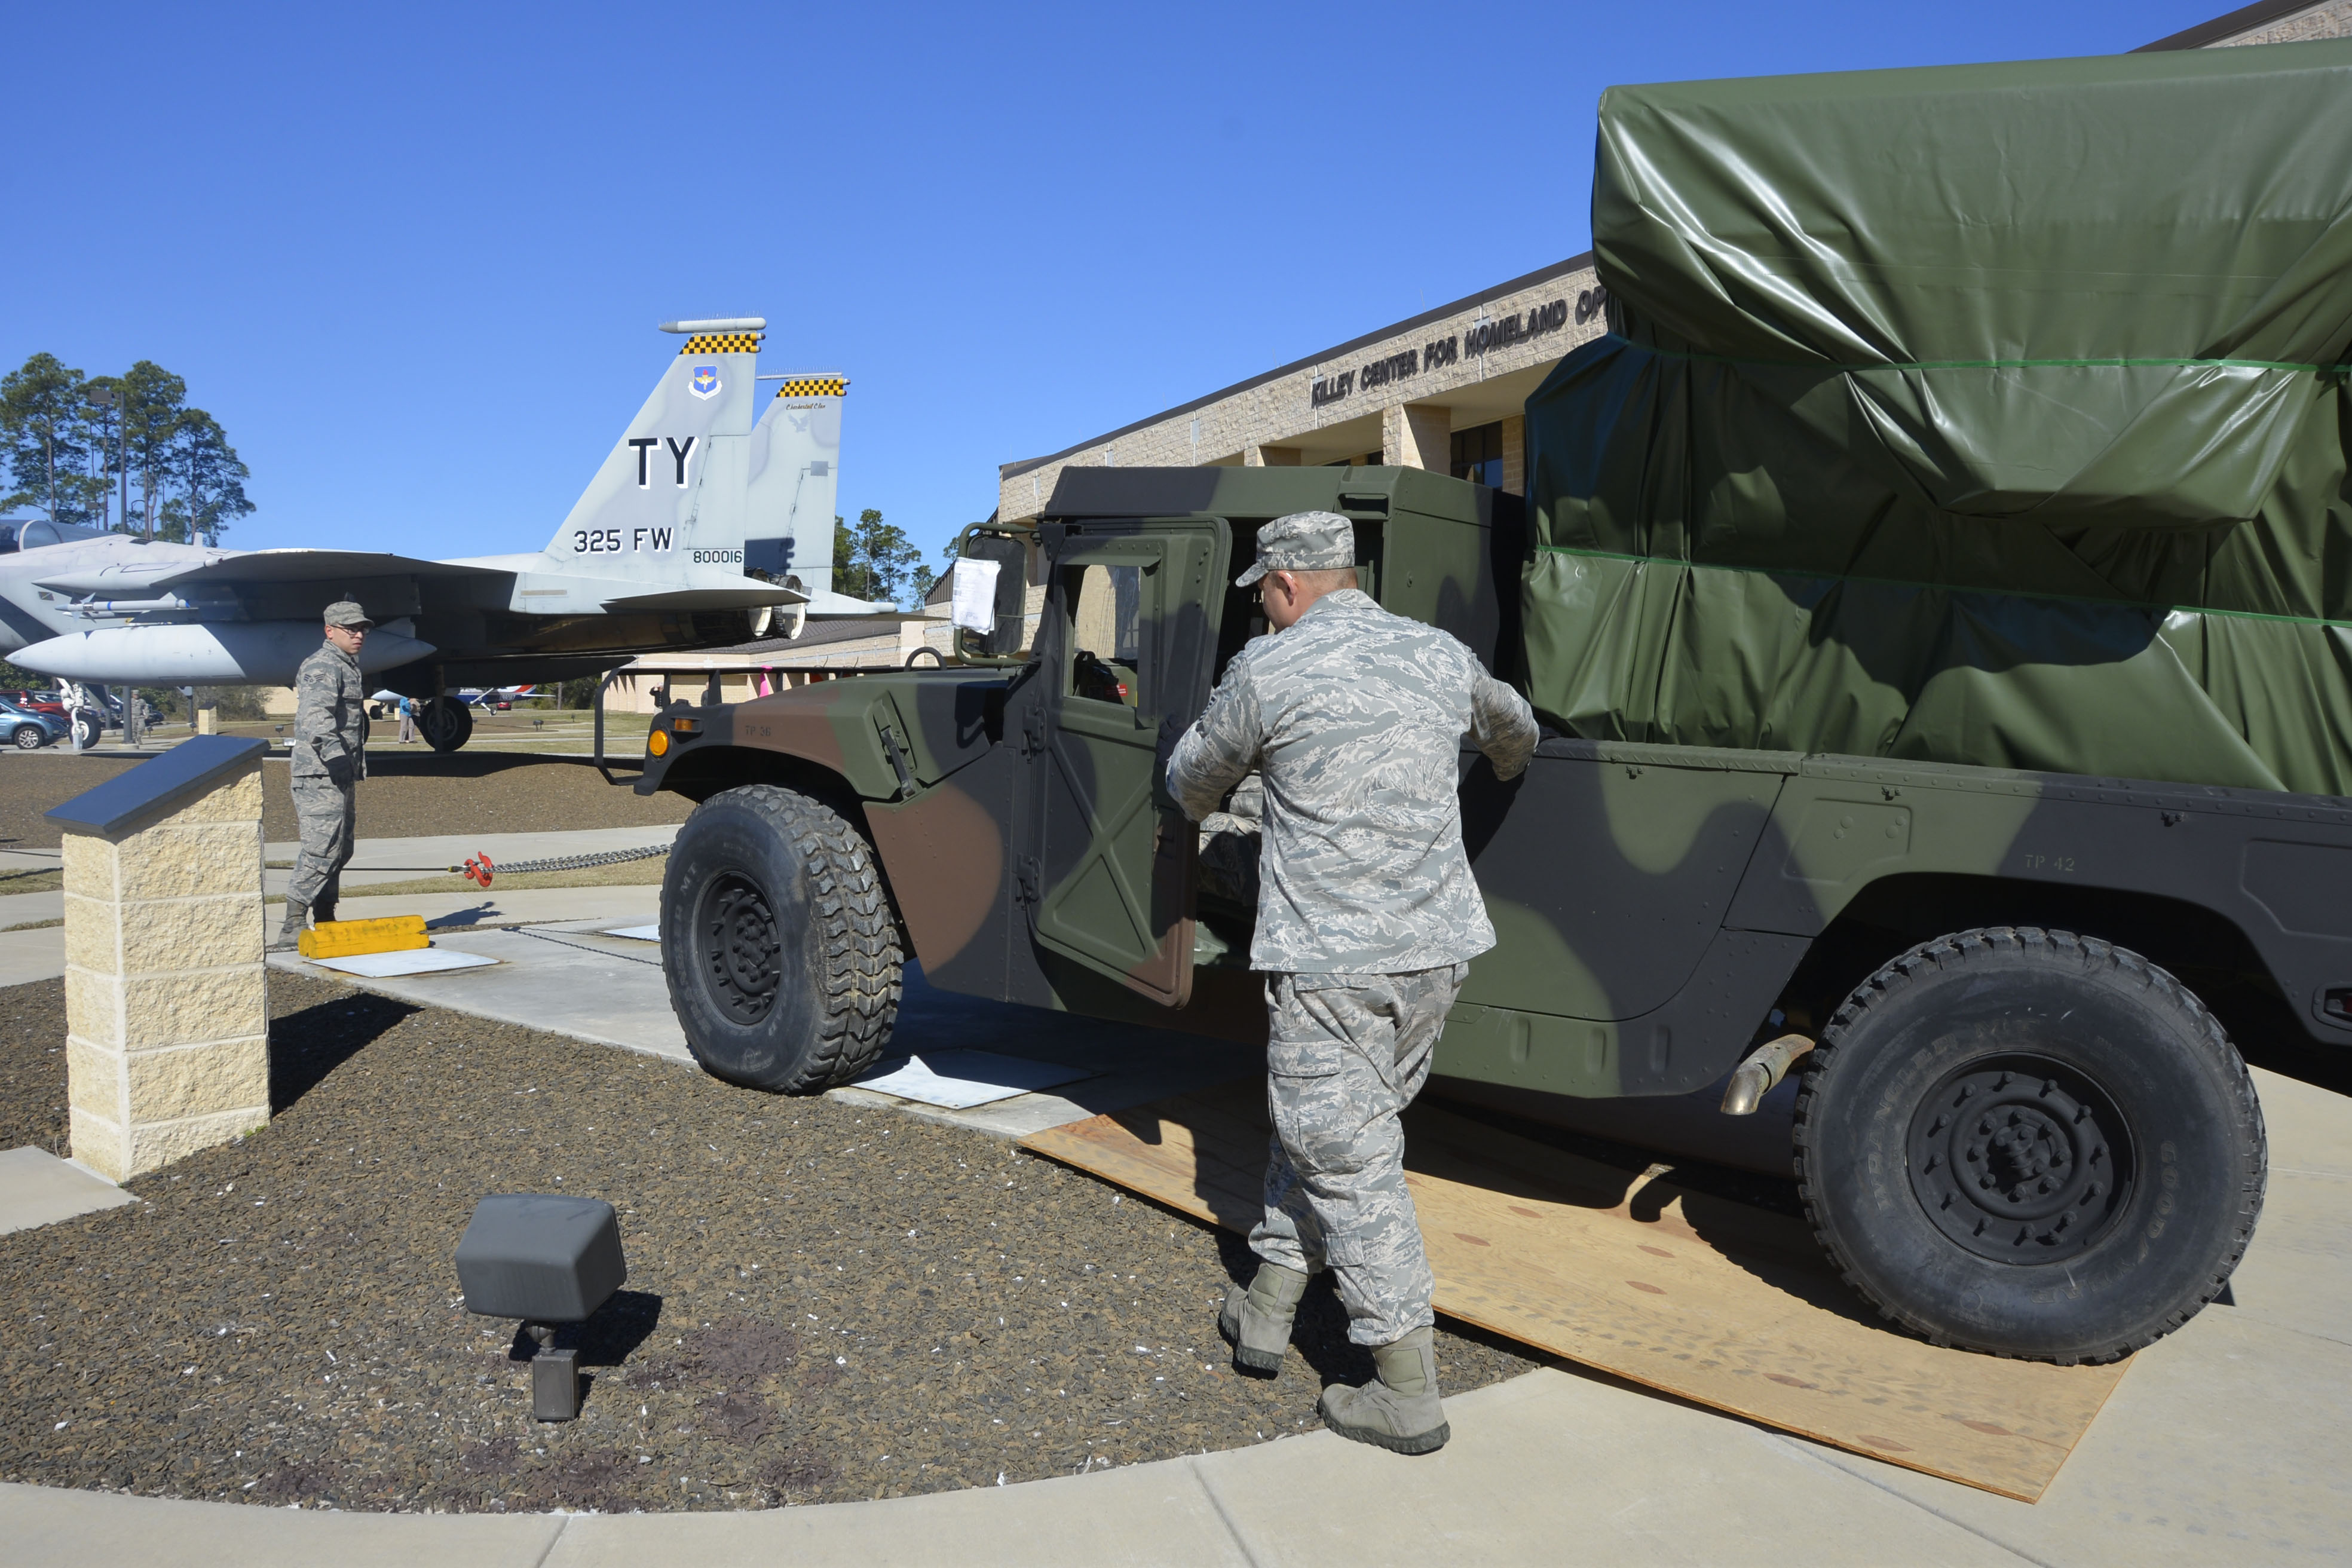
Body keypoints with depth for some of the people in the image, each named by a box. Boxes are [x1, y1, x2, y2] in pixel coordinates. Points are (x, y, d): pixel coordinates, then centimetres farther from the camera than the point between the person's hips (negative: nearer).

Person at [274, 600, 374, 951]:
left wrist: (354, 771, 37)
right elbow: (315, 716, -28)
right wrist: (334, 755, -41)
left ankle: (325, 924, 21)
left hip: (340, 777, 11)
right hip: (321, 776, -11)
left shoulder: (347, 667, 23)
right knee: (322, 850, -14)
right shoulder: (322, 667, -11)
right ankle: (292, 928, -14)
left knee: (339, 851, 14)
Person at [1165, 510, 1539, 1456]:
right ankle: (1269, 1307, 31)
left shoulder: (1267, 671, -7)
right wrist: (1505, 773, 55)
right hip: (1438, 950, 7)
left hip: (1330, 959, -6)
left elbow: (1193, 780, 9)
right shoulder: (1444, 658, 9)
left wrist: (1198, 810, 34)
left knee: (1349, 1162, 2)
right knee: (1320, 1126, 20)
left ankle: (1408, 1396, 8)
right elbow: (1515, 730, 31)